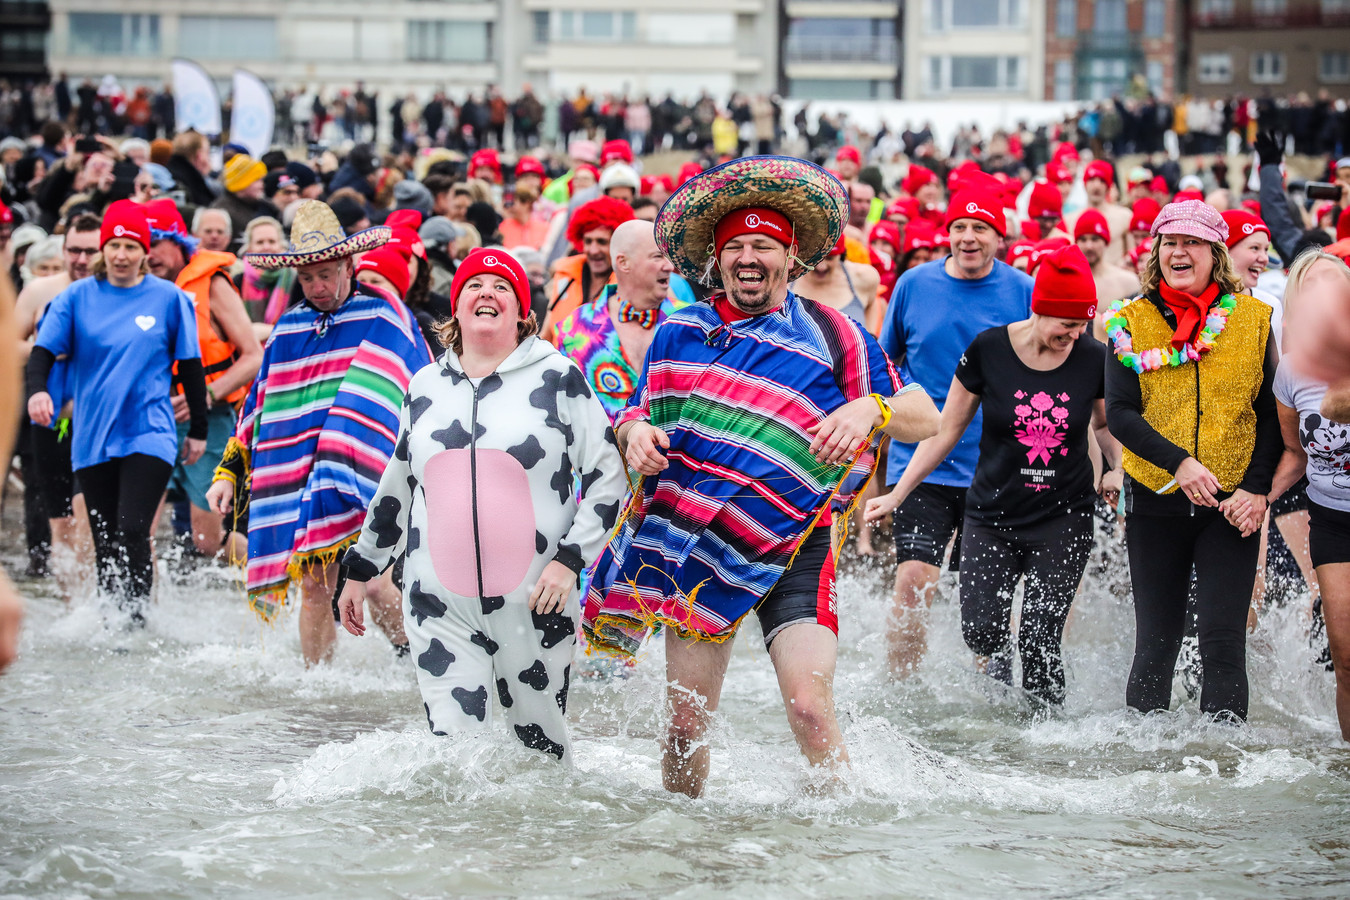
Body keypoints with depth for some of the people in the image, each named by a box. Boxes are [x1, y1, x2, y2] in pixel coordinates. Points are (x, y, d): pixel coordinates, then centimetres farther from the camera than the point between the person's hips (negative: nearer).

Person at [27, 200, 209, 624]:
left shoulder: (169, 298, 1)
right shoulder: (77, 297, 3)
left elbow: (190, 366, 8)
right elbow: (44, 350, -2)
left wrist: (198, 430, 10)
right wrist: (38, 390, -23)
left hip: (149, 434, -2)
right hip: (93, 438, 3)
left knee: (132, 531, -17)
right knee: (104, 541, 9)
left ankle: (136, 620, -14)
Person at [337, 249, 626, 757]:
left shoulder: (557, 379, 2)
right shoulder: (426, 387, 12)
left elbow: (607, 477, 1)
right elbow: (395, 488, 24)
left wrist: (570, 559, -10)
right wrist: (360, 571, 25)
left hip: (535, 601, -2)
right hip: (440, 606, 2)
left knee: (541, 746, 7)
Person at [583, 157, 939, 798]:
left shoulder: (831, 336, 1)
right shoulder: (679, 333, 9)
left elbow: (926, 419, -2)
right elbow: (637, 415, 20)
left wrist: (869, 408, -23)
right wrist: (635, 433, -4)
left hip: (790, 547, -3)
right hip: (689, 542, 3)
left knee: (808, 703, -19)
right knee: (686, 720, 5)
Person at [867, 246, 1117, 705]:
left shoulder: (1094, 360, -5)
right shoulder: (989, 350, -9)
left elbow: (1107, 427, 15)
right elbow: (945, 431, 1)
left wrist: (1119, 476, -3)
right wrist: (896, 495, 1)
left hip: (1063, 517, 0)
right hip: (992, 514, 0)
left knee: (1038, 644, -9)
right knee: (980, 633, -4)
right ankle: (1000, 669, 33)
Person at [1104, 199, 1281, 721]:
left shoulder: (1252, 320, 3)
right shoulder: (1131, 323, 2)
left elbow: (1272, 413, 4)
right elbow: (1120, 414, -6)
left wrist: (1257, 487, -9)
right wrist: (1178, 463, -21)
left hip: (1232, 503, 0)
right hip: (1156, 499, 0)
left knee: (1223, 639, -8)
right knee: (1156, 644, 5)